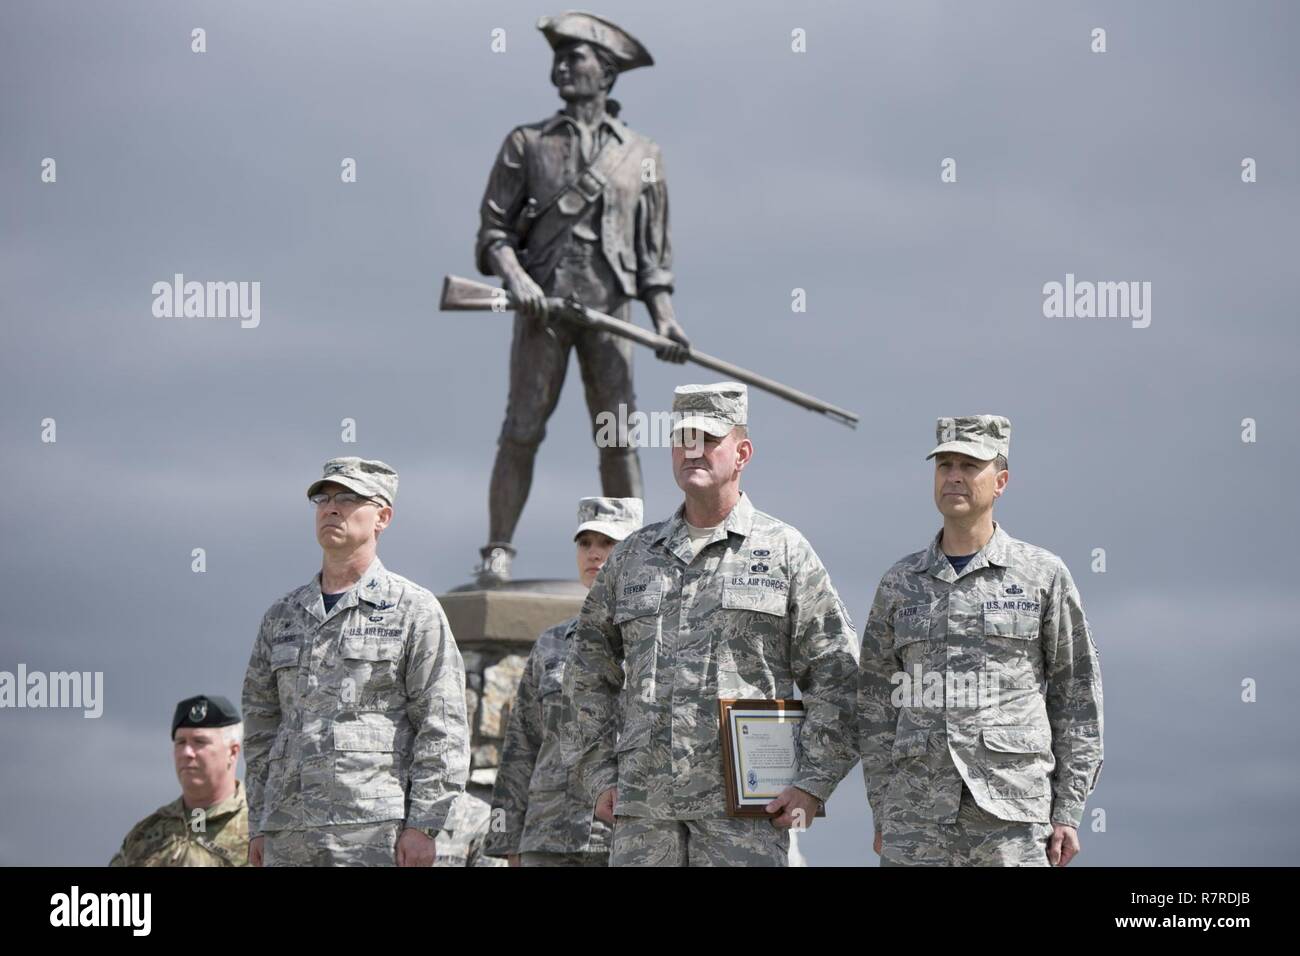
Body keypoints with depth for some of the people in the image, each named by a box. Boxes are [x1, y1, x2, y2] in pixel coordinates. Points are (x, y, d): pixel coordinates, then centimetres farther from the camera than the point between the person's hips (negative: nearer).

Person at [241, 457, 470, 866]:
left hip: (377, 832, -5)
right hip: (289, 836, 5)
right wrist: (258, 827, 14)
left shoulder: (414, 610, 3)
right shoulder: (282, 617, 18)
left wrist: (423, 826, -12)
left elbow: (443, 728, -4)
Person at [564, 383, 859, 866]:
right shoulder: (633, 556, 16)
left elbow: (836, 677, 4)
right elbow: (588, 676, 21)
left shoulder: (785, 552, 6)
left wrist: (812, 783, -5)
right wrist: (600, 775, 11)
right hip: (645, 806, 4)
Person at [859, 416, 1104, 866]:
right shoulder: (899, 584, 12)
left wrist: (1068, 813, -1)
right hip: (917, 822, 2)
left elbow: (1077, 697, 4)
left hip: (1013, 816, -2)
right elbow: (877, 706, 14)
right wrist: (882, 819, 7)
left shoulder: (1043, 575, 4)